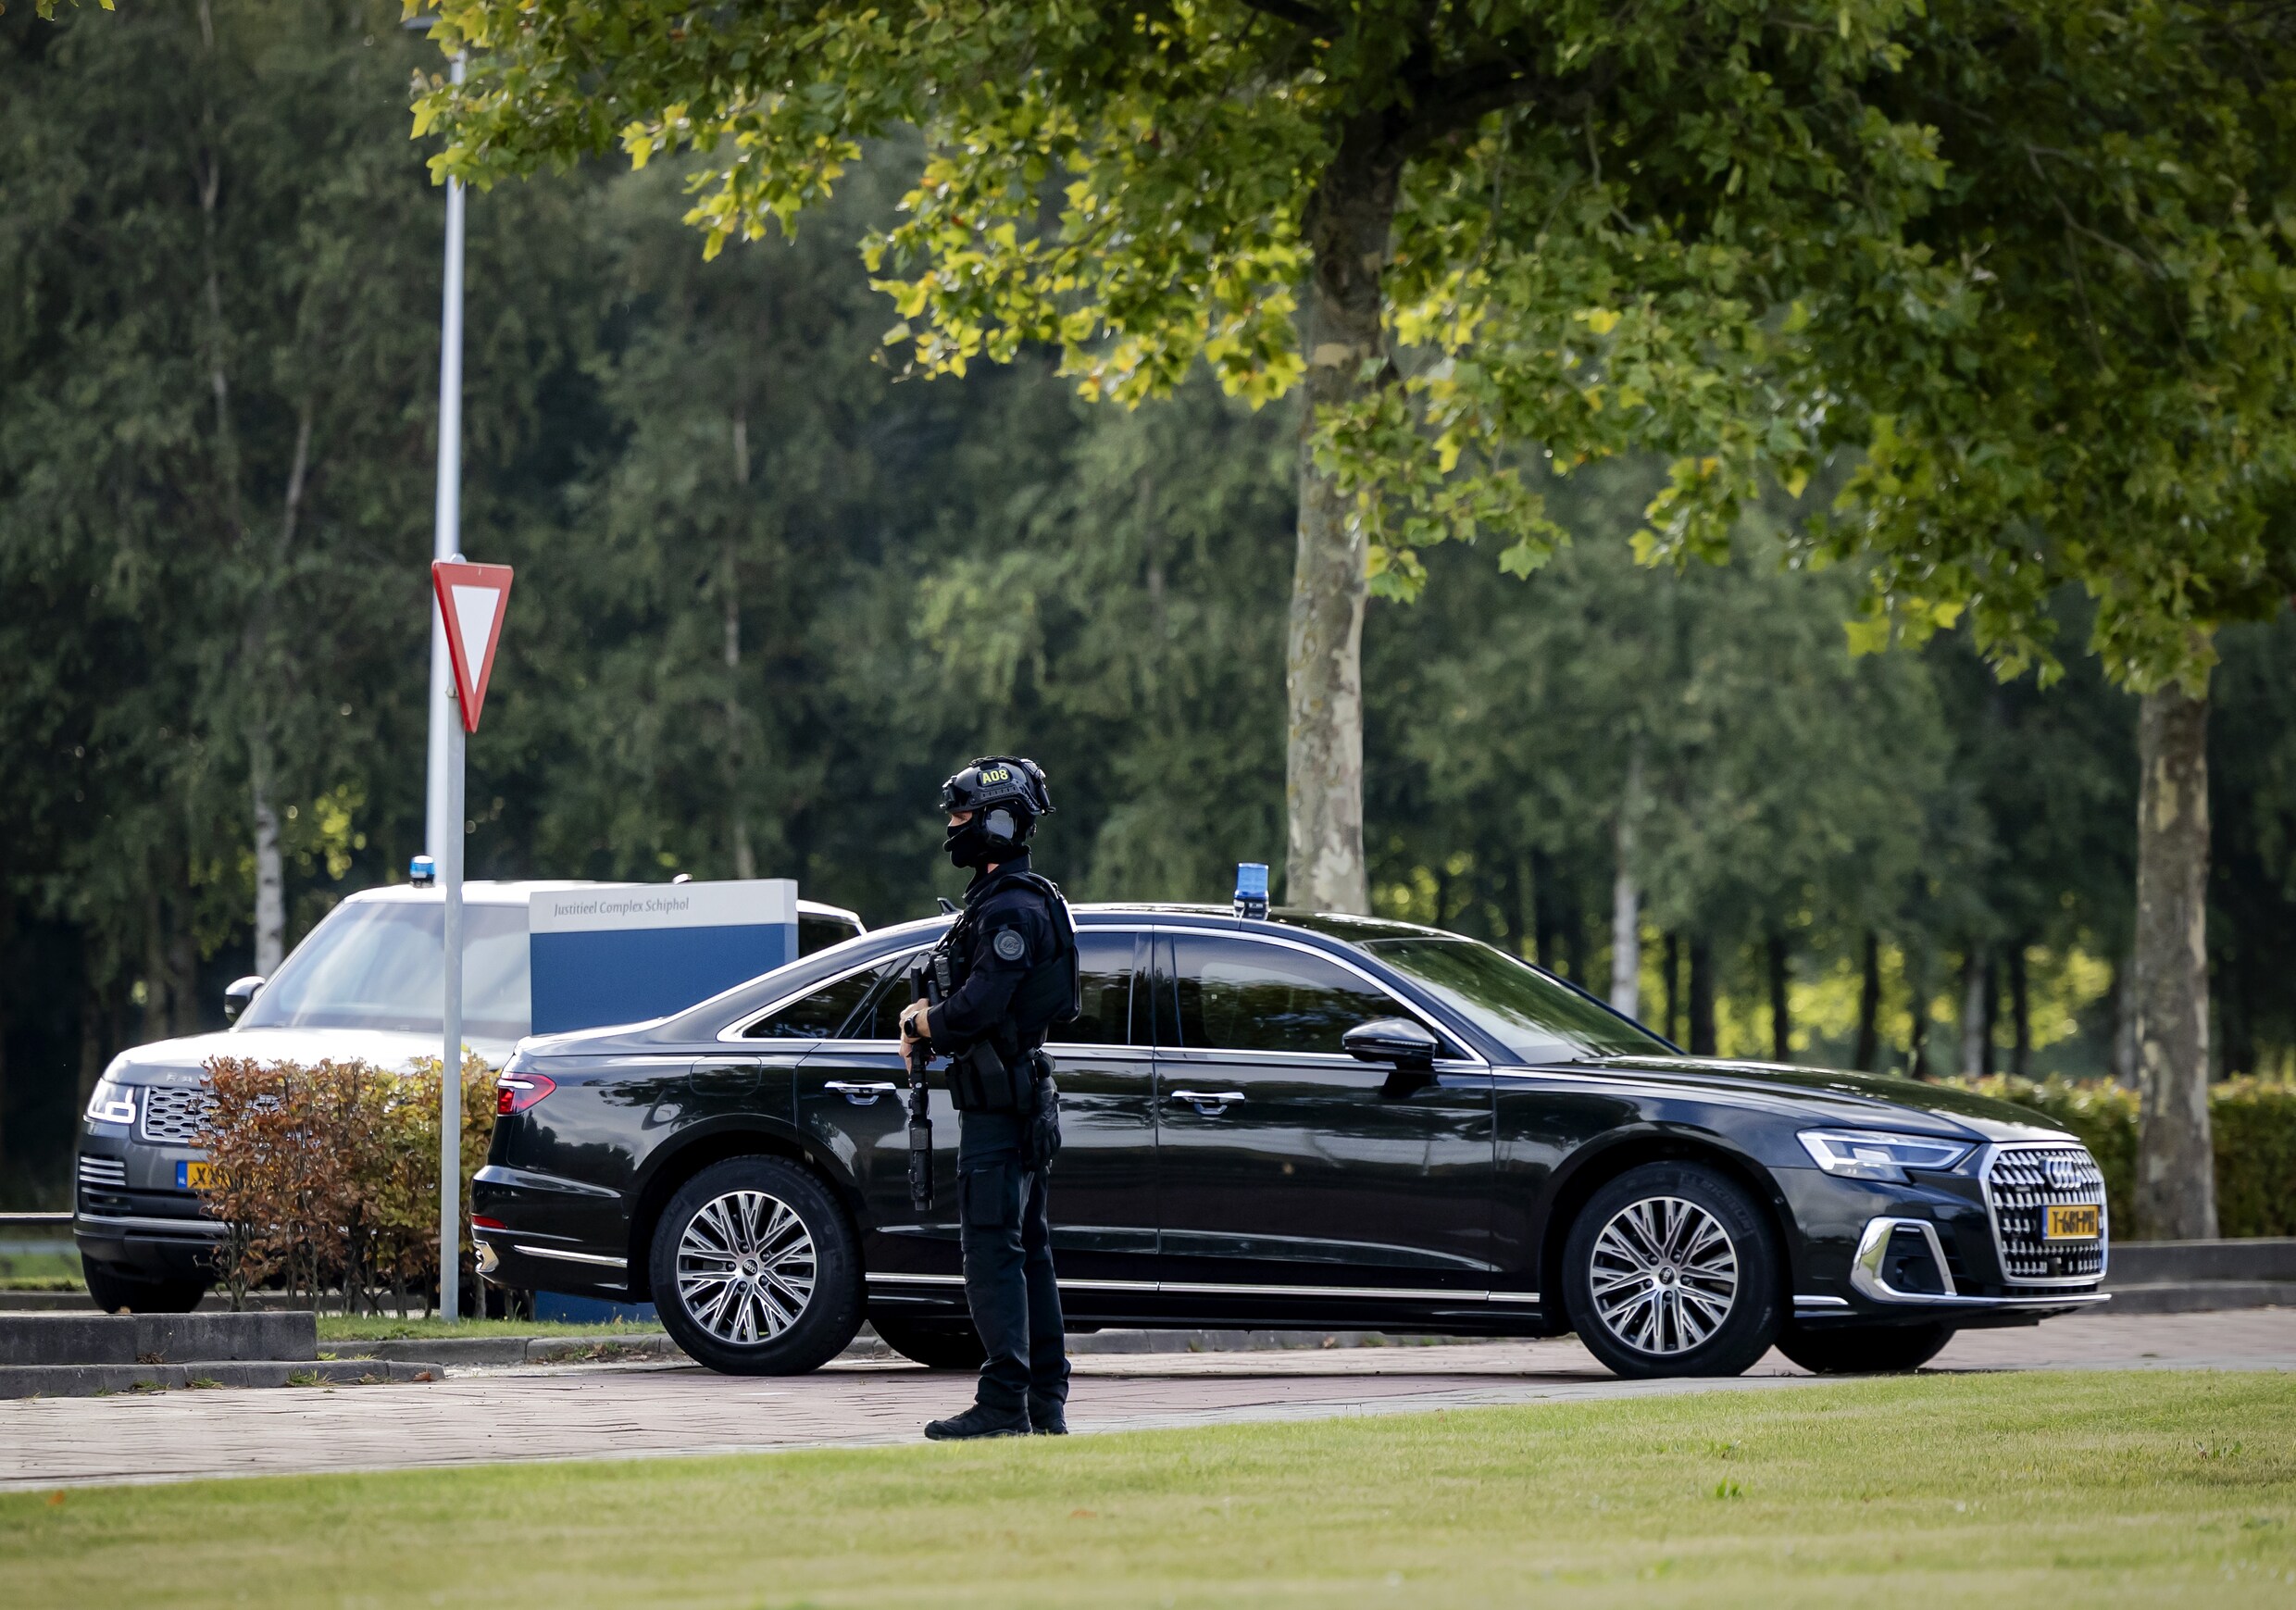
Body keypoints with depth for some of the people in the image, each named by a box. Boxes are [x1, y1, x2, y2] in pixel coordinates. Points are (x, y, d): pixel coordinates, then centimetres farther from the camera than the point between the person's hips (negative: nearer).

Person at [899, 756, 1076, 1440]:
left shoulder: (1011, 908, -17)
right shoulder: (1015, 899, 17)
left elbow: (977, 1010, -24)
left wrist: (921, 1023, -6)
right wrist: (933, 1018, 5)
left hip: (999, 1105, -11)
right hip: (1025, 1100, 11)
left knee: (993, 1252, -10)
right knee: (1028, 1251, 12)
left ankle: (1003, 1405, -12)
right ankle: (1044, 1403, 15)